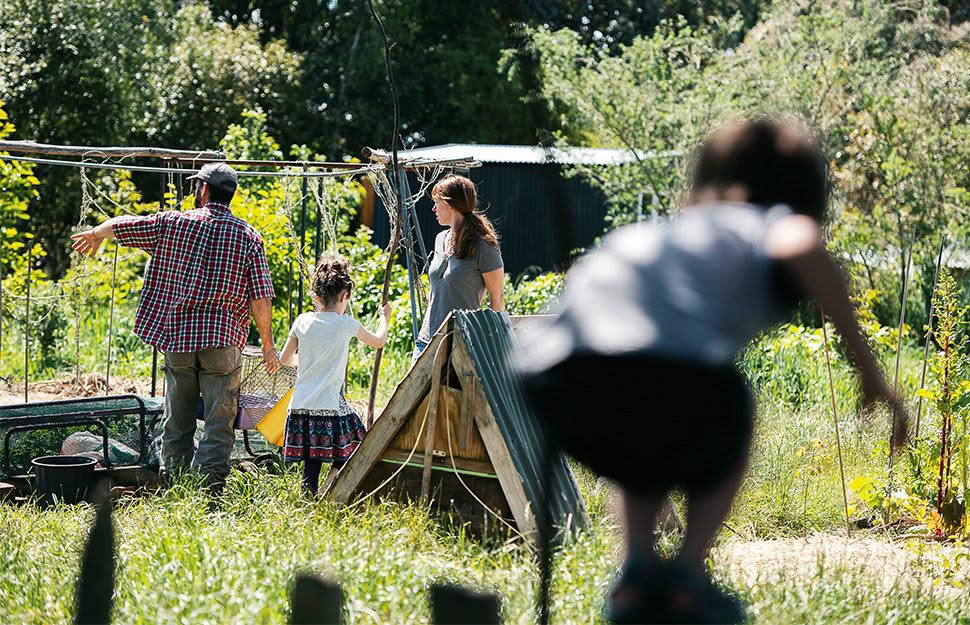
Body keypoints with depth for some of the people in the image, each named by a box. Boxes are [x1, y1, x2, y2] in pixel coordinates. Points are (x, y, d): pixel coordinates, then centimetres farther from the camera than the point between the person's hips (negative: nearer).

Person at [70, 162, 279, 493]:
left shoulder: (172, 224, 1)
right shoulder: (248, 236, -1)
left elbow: (121, 225, 12)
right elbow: (260, 297, -4)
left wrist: (95, 234, 34)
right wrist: (268, 344, 5)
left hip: (176, 338, 2)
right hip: (222, 341, -2)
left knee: (177, 425, 12)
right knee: (218, 425, -1)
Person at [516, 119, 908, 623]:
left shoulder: (649, 235, 40)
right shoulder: (771, 226, 22)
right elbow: (801, 245, -5)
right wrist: (869, 372, 4)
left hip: (556, 381, 5)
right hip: (676, 376, -5)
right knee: (729, 422, 33)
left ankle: (638, 564, 16)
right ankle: (688, 573, 18)